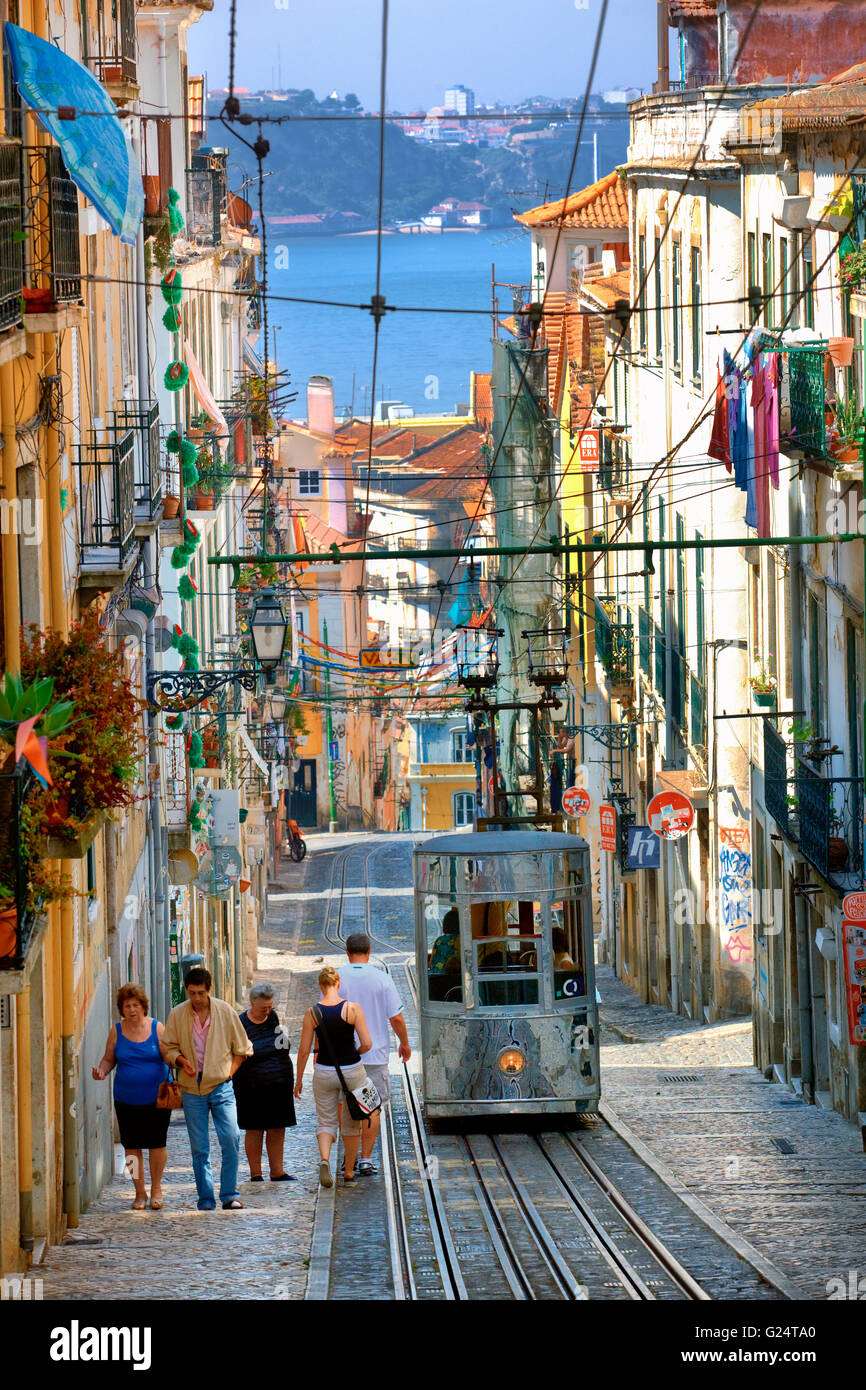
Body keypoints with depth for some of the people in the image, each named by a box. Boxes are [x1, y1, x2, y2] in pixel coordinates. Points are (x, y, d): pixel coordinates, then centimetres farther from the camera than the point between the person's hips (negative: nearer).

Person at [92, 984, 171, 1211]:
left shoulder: (157, 1028, 1)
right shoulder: (117, 1031, 5)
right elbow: (109, 1059, 11)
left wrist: (164, 1049, -21)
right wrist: (102, 1071, -10)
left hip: (156, 1097, -2)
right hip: (127, 1097, 2)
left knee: (157, 1143, -2)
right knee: (132, 1146, 2)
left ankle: (156, 1188, 14)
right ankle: (139, 1192, 12)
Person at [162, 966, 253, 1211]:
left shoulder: (225, 1011, 0)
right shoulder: (177, 1015, 1)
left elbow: (242, 1047, 11)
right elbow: (168, 1048, 9)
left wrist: (231, 1069, 0)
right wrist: (181, 1061, -11)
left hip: (221, 1087, -1)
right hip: (192, 1090, 1)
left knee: (231, 1139, -12)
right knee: (199, 1148, 2)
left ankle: (229, 1195, -2)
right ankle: (206, 1198, 9)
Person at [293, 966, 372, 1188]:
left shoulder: (312, 1014, -7)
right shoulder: (353, 1009, -11)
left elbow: (304, 1050, -4)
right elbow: (367, 1044, -13)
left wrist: (299, 1079, 8)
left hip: (324, 1072, 0)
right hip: (352, 1070, 0)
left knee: (326, 1121, 10)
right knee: (352, 1123, 16)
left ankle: (324, 1159, -18)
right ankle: (349, 1172, 24)